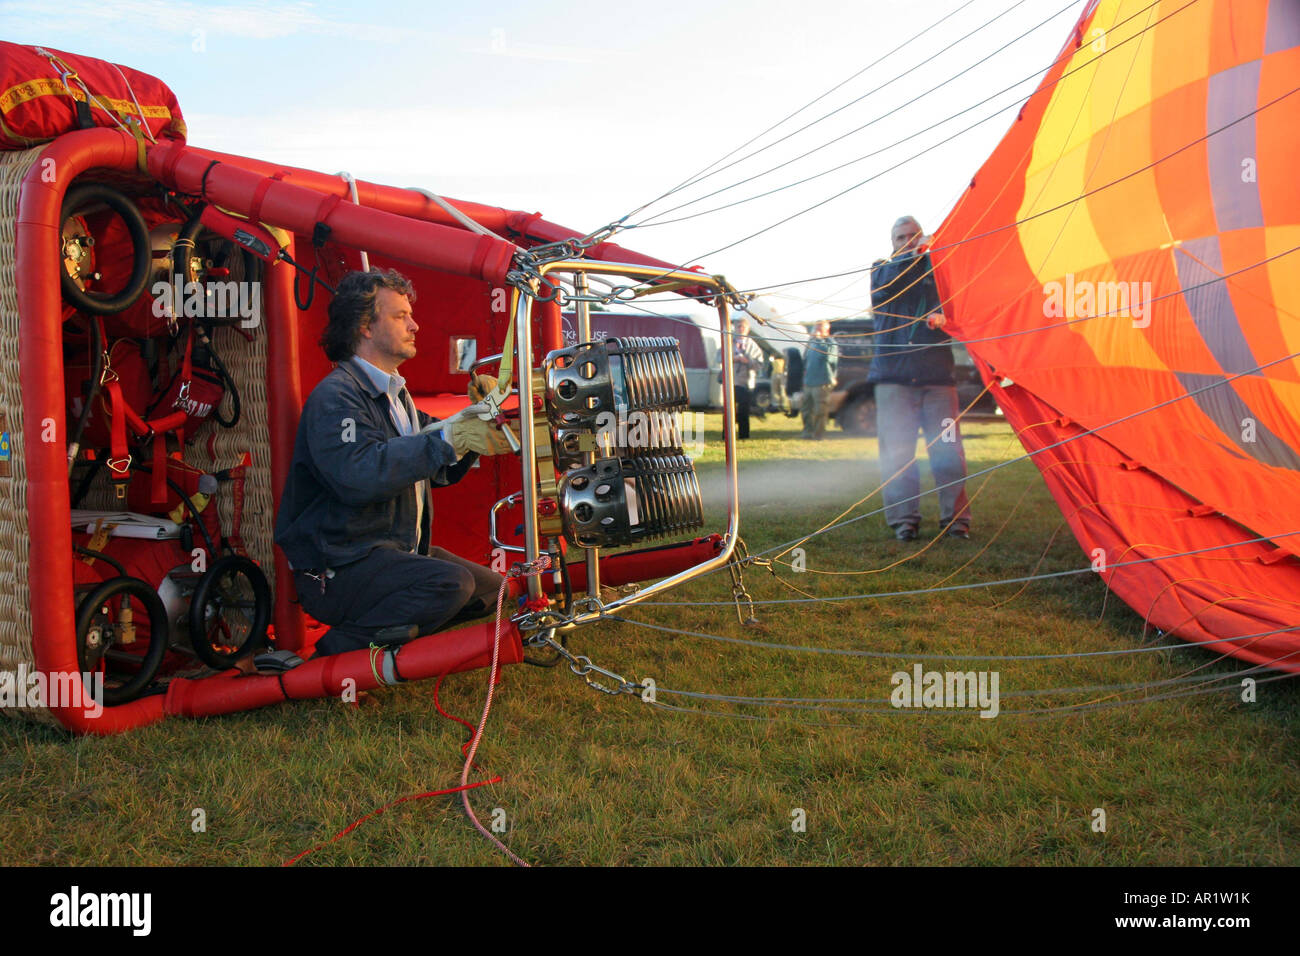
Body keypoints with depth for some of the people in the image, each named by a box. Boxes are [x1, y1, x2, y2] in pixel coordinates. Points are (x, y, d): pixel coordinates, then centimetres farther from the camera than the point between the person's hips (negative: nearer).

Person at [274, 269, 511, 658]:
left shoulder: (394, 393, 19)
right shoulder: (334, 396, -14)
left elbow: (443, 470, 19)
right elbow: (358, 475, -33)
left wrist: (475, 419, 2)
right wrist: (449, 439, -34)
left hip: (396, 549, 10)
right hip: (339, 565, -9)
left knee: (490, 588, 2)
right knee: (451, 583, -28)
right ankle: (338, 651, -15)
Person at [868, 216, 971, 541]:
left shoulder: (937, 267, 14)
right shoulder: (883, 268, 13)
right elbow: (882, 289, -11)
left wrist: (943, 315, -23)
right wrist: (910, 257, -20)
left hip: (936, 372, 0)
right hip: (894, 374, 0)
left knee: (948, 448, -2)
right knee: (896, 452, -2)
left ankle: (955, 518, 6)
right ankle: (904, 519, 6)